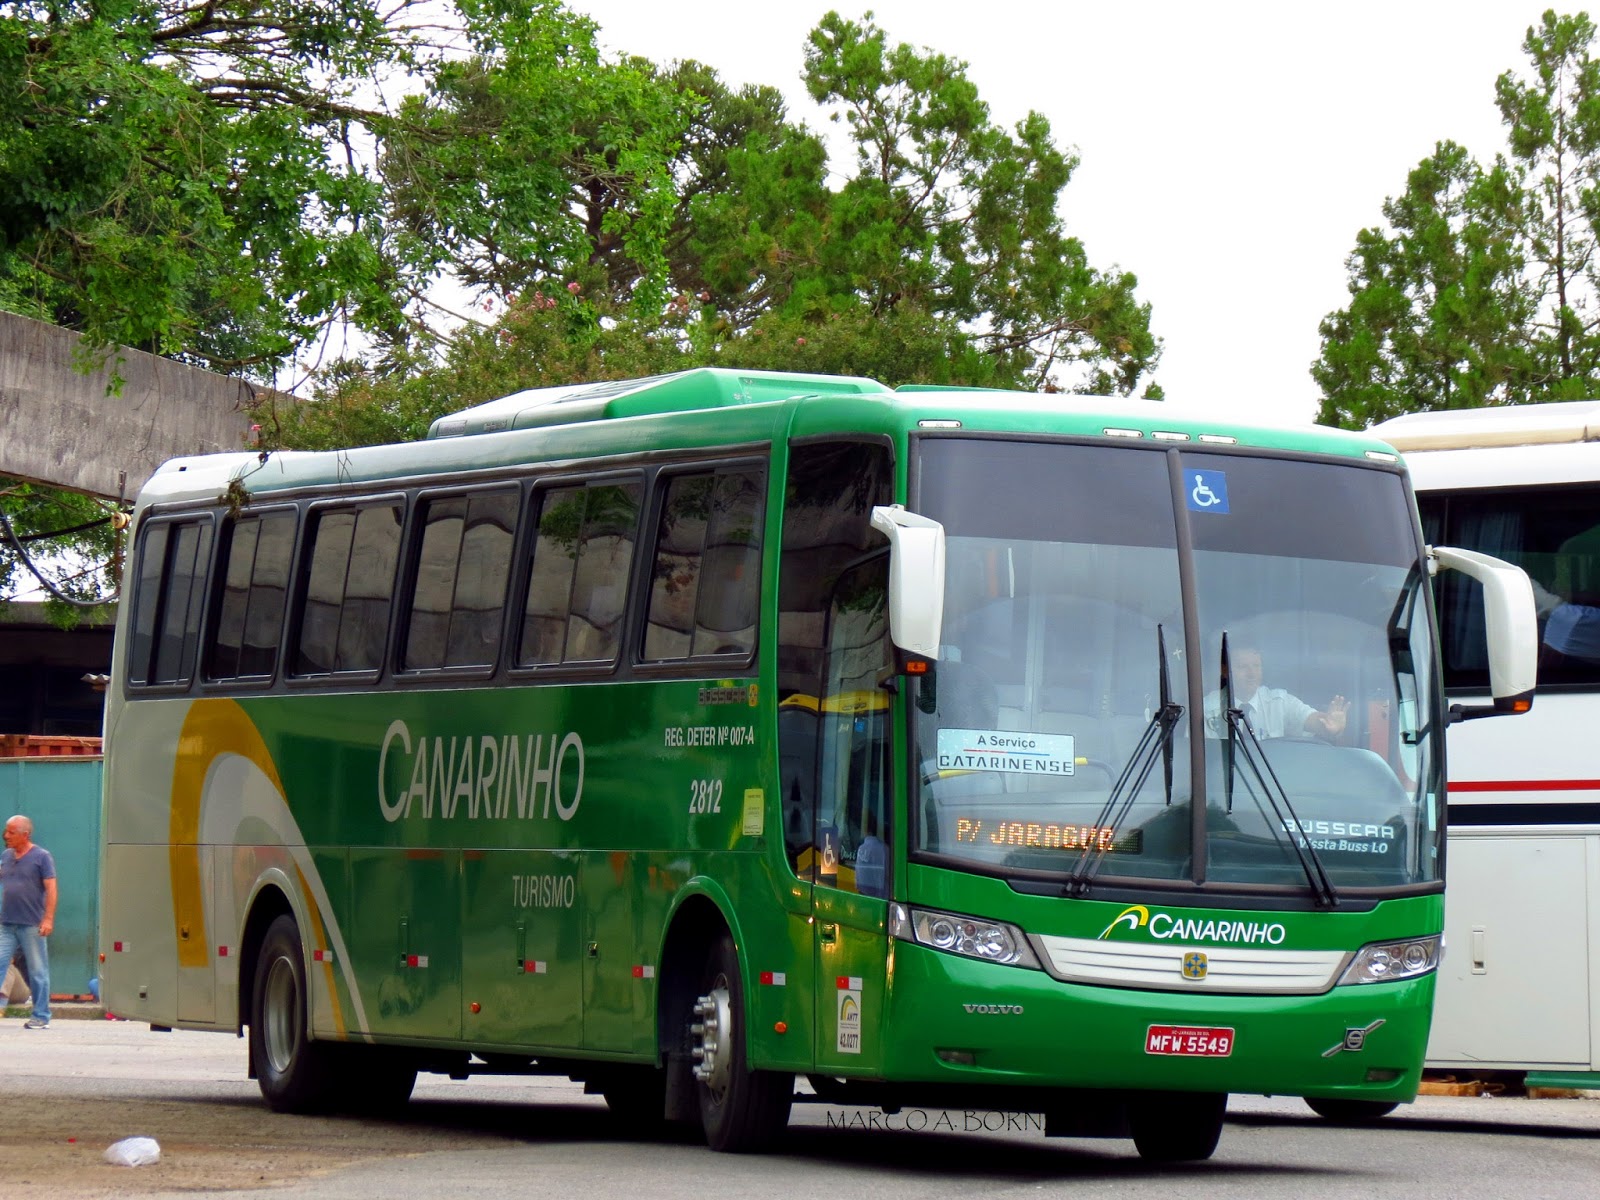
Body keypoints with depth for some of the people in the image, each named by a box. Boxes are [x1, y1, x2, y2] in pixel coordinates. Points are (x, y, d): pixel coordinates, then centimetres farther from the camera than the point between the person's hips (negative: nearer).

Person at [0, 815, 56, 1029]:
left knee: (37, 971, 1)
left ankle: (41, 1017, 8)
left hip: (32, 924, -5)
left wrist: (48, 919, -13)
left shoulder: (41, 857, -2)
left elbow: (51, 889, -6)